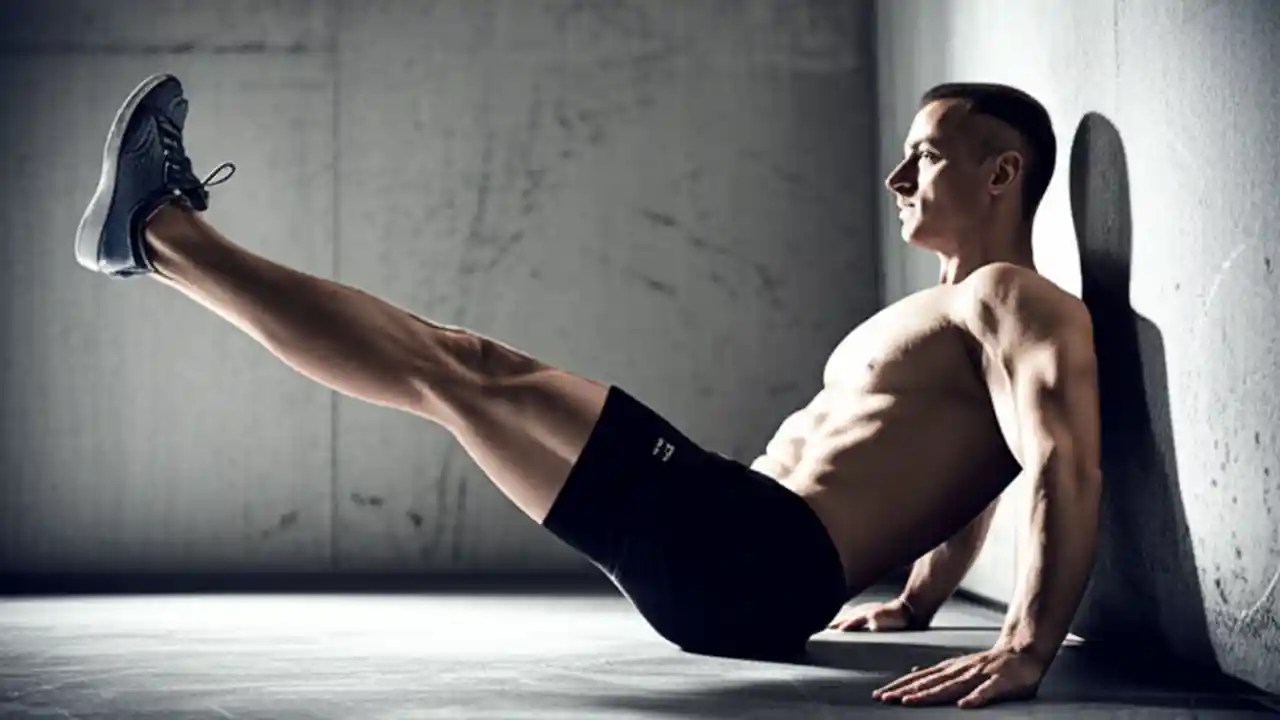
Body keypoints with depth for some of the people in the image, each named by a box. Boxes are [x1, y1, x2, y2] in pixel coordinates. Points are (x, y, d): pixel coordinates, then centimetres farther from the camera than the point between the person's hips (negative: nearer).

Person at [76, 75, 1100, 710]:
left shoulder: (1013, 301, -6)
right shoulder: (937, 314, 25)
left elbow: (1066, 466, -23)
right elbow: (969, 472, 36)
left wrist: (1027, 646, -37)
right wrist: (916, 602, 32)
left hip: (757, 562, -10)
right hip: (728, 569, 10)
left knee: (466, 373, -8)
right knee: (459, 361, 10)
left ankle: (160, 231, 4)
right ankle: (171, 244, 21)